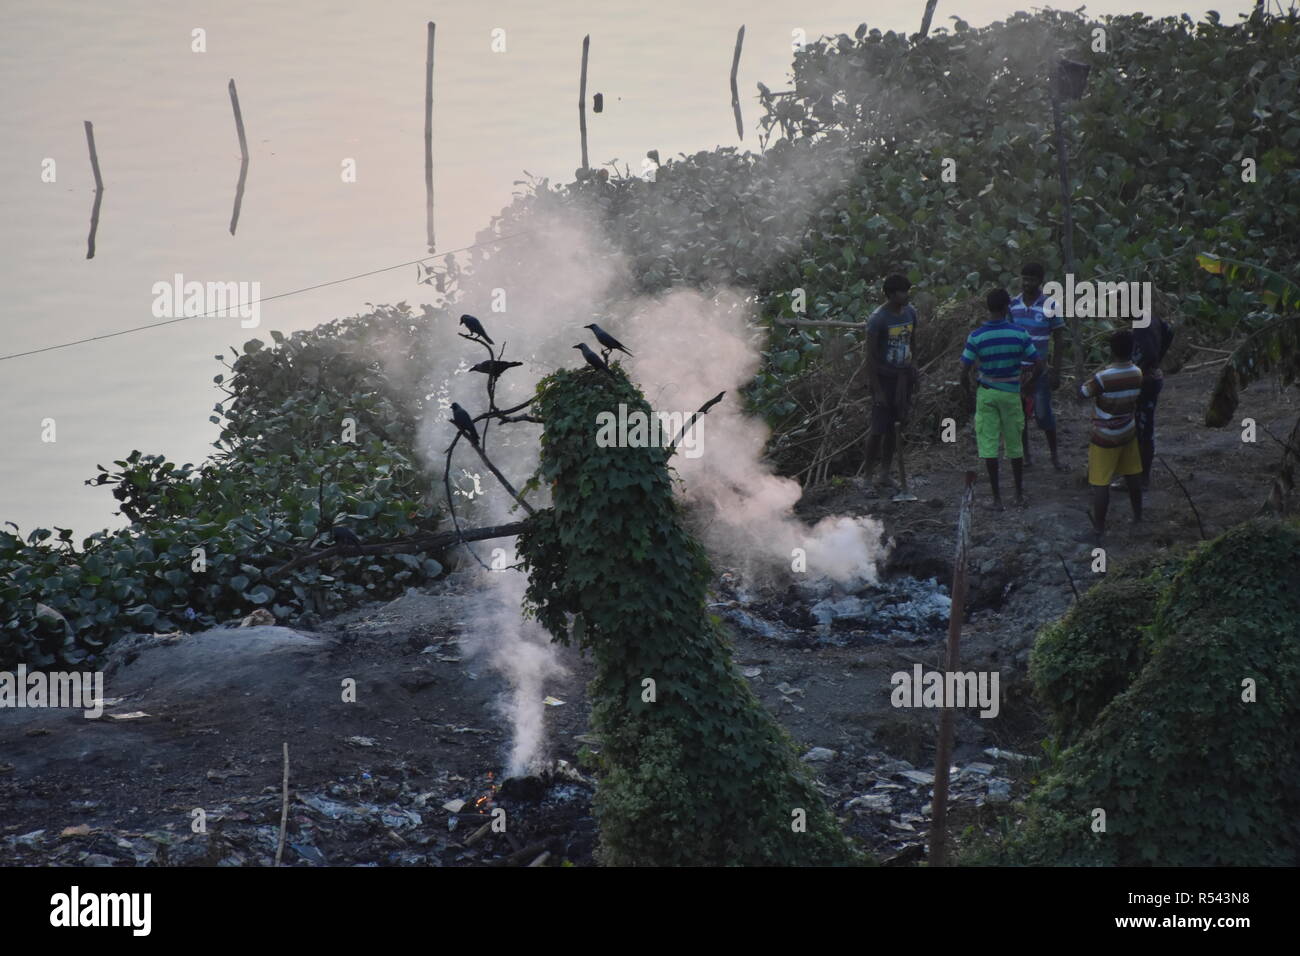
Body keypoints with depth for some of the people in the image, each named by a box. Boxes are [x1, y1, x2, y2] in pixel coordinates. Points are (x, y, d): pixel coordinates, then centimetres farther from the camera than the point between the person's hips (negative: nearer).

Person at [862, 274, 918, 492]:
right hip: (884, 377, -6)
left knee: (893, 427, 10)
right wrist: (877, 390, -18)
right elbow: (870, 356, -16)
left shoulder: (910, 312, 3)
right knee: (879, 429, -6)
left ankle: (885, 473, 18)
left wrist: (911, 369, 15)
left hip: (902, 376, 6)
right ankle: (868, 473, 7)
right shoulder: (878, 319, -17)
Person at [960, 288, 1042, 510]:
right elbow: (1038, 364, -7)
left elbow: (965, 371, -11)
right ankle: (1019, 493, 24)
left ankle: (997, 498, 6)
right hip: (1011, 393, 1)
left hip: (987, 394, -1)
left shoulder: (976, 337, -12)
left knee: (989, 445, 5)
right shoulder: (1019, 333, -10)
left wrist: (967, 390, 8)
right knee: (1015, 444, 15)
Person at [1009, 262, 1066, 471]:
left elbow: (1058, 340, -3)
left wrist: (1056, 372, -7)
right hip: (1015, 369, 3)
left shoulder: (1050, 306, -7)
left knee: (1043, 413, -2)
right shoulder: (1013, 305, 2)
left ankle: (1054, 456, 13)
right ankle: (1025, 454, 22)